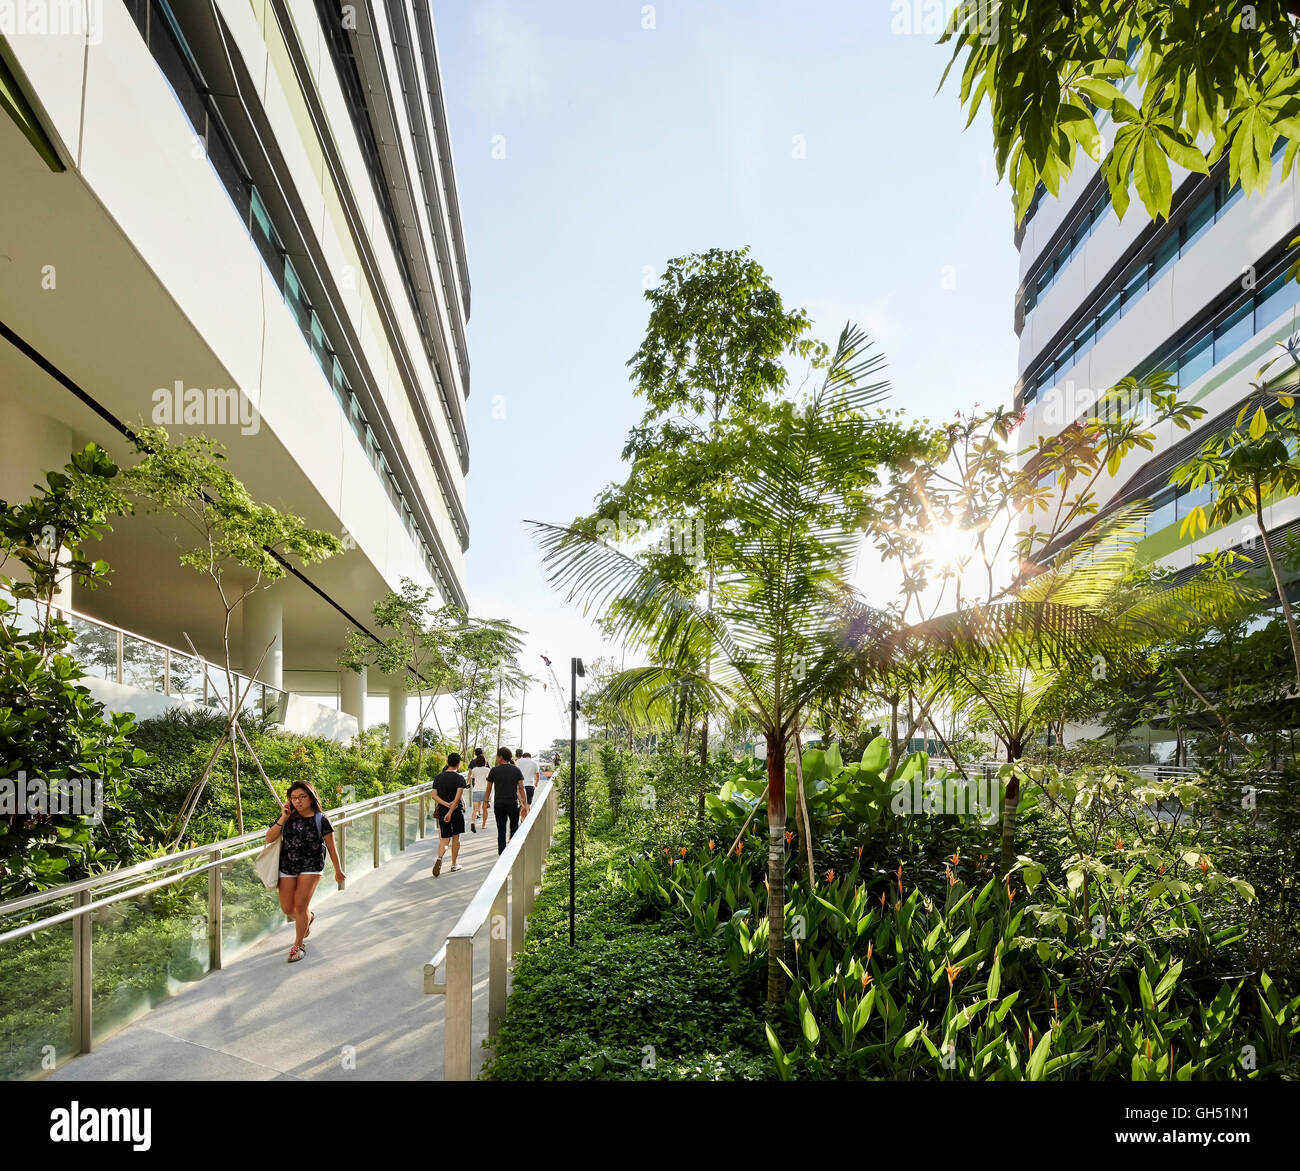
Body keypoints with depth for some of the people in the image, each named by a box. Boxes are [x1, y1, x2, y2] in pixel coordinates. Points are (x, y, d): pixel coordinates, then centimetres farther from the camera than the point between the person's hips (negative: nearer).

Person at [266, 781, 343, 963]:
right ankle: (309, 917, 42)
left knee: (300, 906, -7)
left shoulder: (320, 820, -7)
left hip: (311, 867, -4)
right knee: (287, 908, 8)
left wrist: (338, 871, 6)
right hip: (287, 867, 4)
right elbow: (269, 838, -5)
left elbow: (331, 848, 0)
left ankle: (298, 945, 11)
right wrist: (282, 819, -17)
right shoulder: (288, 817, 1)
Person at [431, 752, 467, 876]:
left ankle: (439, 858, -20)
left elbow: (434, 795, -4)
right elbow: (458, 797, -20)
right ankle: (454, 864, 19)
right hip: (457, 810, -3)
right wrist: (450, 812, -21)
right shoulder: (459, 778, -10)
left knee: (444, 839, 7)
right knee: (456, 838, 12)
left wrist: (447, 804, -12)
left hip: (442, 810, 3)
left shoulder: (438, 777, 3)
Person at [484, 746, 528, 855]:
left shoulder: (494, 771, -1)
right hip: (513, 803, 1)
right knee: (514, 830, 14)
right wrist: (525, 805, 1)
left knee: (501, 832, 4)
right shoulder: (516, 770, 1)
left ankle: (502, 855, 3)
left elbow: (488, 788, 4)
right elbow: (521, 789, -2)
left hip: (499, 804, 0)